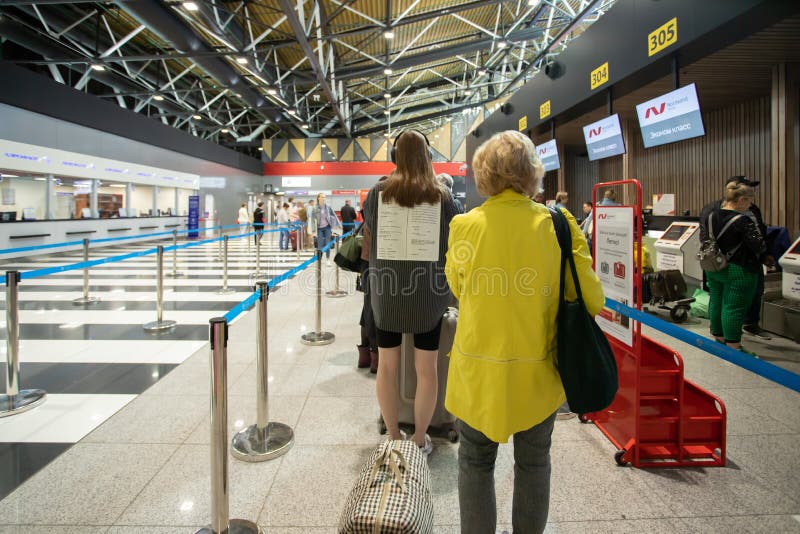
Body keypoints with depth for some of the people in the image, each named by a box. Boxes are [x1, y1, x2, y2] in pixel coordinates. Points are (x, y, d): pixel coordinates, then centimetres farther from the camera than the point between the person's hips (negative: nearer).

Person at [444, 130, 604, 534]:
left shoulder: (463, 226, -10)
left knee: (475, 462, 19)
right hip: (538, 371, 1)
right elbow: (592, 300, -5)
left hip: (477, 369, -1)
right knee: (533, 462, 23)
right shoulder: (557, 226, -10)